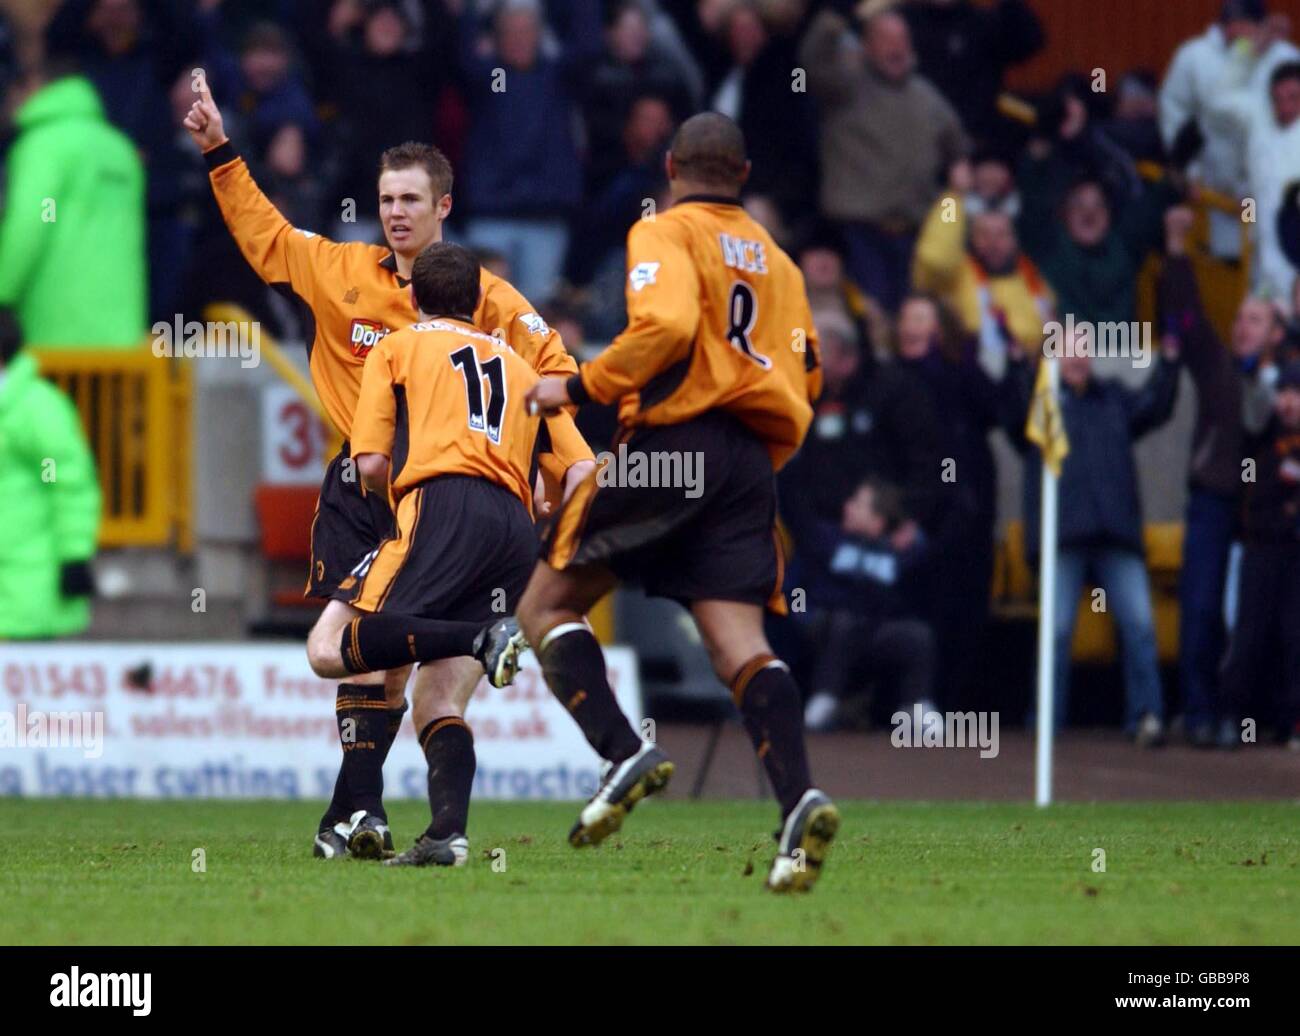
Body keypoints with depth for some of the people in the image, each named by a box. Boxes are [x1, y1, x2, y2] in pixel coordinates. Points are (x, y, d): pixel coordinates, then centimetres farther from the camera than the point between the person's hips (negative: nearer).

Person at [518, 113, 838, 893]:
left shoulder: (666, 235, 1)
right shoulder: (775, 259, 20)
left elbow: (665, 327, -17)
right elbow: (805, 373, 17)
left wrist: (580, 388, -8)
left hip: (675, 442, -6)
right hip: (752, 462, 6)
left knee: (548, 605, 5)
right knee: (741, 644, -3)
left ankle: (625, 755, -15)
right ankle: (800, 802, -25)